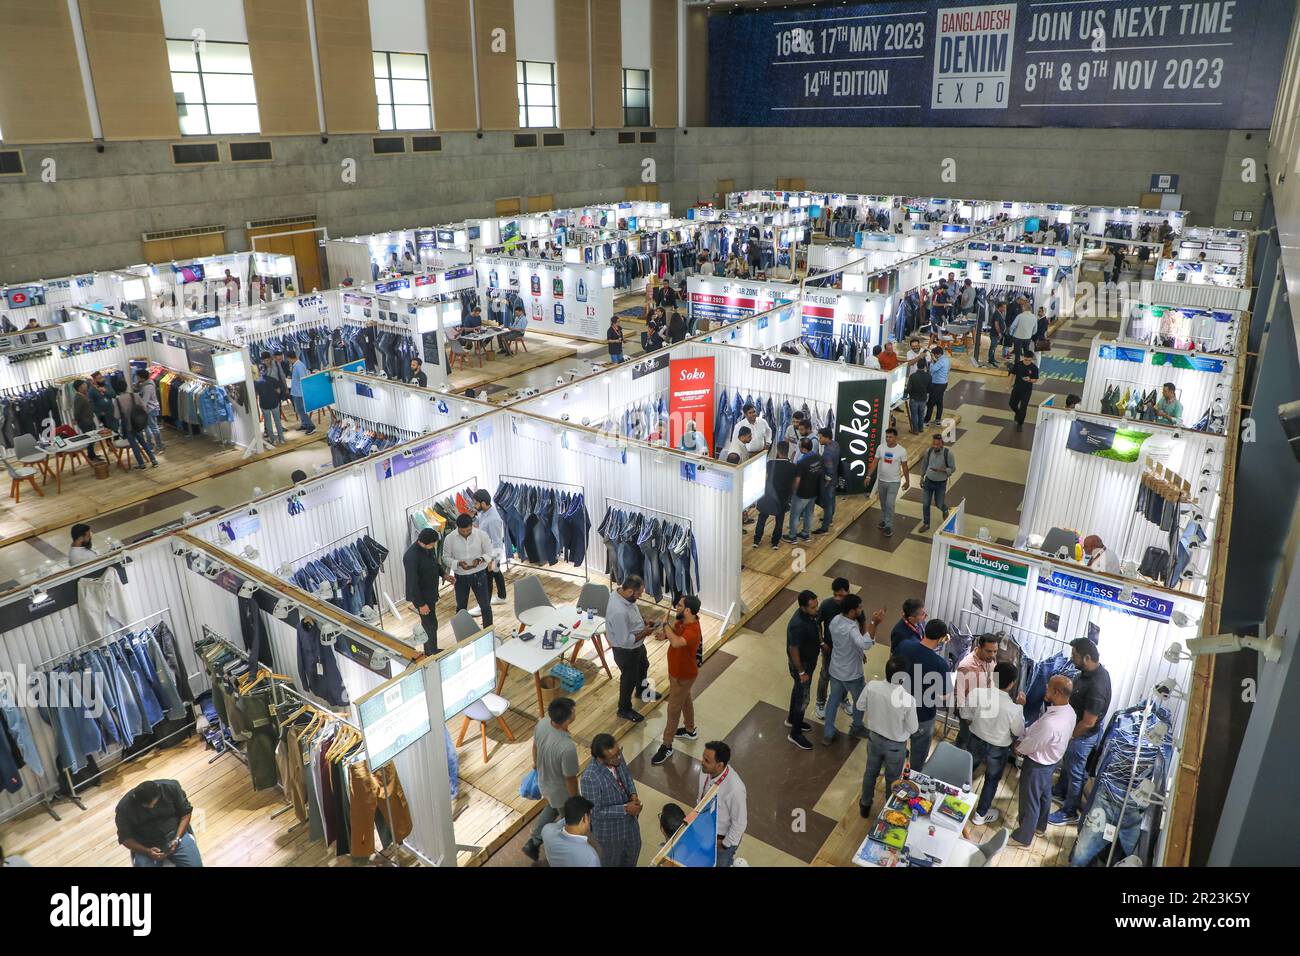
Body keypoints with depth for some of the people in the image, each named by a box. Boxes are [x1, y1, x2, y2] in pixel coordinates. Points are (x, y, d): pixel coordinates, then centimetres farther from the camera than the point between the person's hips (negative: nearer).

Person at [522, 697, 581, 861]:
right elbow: (570, 780, -27)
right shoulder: (567, 747, -44)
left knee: (551, 808, 37)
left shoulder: (542, 724, -24)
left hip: (543, 782, 6)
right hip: (561, 792, -6)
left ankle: (533, 843, 44)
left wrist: (536, 763, 21)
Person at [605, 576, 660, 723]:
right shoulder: (619, 612, -41)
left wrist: (643, 623, -4)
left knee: (643, 666, 32)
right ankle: (624, 709, 40)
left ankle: (642, 691, 61)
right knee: (629, 678, 15)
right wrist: (644, 633, -22)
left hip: (637, 645, 9)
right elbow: (624, 641, -33)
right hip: (626, 651, -9)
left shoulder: (621, 594, -12)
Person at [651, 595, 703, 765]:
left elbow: (676, 642, -57)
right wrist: (665, 634, -12)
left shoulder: (692, 631, -38)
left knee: (673, 710, 6)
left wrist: (665, 625, -41)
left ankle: (667, 746, 23)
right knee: (685, 700, 28)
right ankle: (690, 731, 51)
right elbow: (674, 629, 11)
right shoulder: (683, 621, -10)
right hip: (677, 671, 9)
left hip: (683, 676, -9)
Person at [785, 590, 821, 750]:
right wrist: (801, 672, -20)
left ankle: (792, 719, 49)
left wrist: (820, 643, 18)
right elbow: (793, 650, -28)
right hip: (801, 664, -9)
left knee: (798, 690, 27)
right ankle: (795, 734, 24)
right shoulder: (798, 625, -38)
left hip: (809, 659, 9)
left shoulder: (810, 614, -11)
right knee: (803, 698, 6)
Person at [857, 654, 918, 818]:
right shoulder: (908, 698, -34)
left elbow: (860, 707, -5)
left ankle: (865, 805, 50)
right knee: (892, 780, 24)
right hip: (895, 746, -3)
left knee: (870, 772, 29)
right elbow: (912, 728, -18)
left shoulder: (871, 687, -25)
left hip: (874, 738, 3)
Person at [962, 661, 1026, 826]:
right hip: (998, 749, -3)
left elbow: (964, 715, -7)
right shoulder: (1012, 708, -32)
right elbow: (1019, 732, -12)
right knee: (992, 780, 22)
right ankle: (980, 815, 38)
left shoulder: (976, 692, -24)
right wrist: (1020, 707, -6)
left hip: (975, 740, 3)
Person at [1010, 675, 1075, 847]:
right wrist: (1022, 740, -5)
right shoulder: (1069, 711, -12)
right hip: (1051, 760, 8)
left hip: (1037, 766, -8)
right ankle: (1040, 826, 53)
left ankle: (1023, 837, 35)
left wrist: (1017, 748, -5)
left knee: (1029, 801, 14)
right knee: (1044, 795, 30)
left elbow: (1030, 745, -25)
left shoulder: (1050, 723, -42)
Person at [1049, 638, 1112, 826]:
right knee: (1067, 763, 29)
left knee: (1075, 773, 11)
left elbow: (1088, 722, -29)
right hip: (1074, 728, 9)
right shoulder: (1092, 670, -9)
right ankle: (1059, 792, 51)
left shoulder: (1097, 686, -38)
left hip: (1082, 736, -9)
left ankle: (1069, 813, 30)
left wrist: (1069, 736, -15)